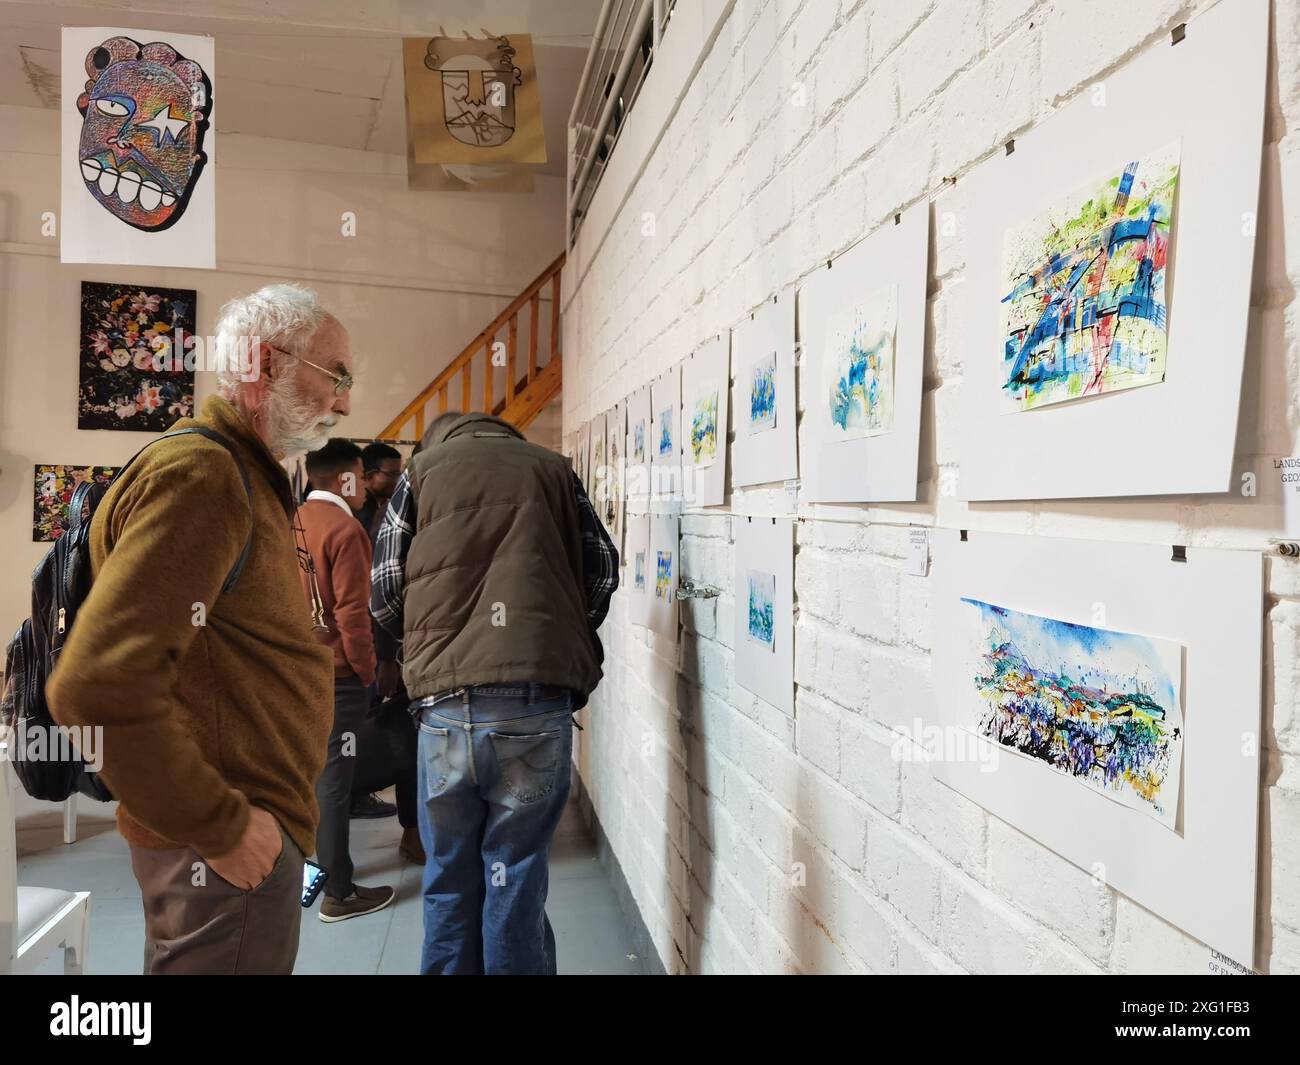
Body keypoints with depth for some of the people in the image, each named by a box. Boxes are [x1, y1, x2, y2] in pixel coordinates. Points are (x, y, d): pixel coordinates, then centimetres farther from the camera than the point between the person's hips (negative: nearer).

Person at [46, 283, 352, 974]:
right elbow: (96, 687, -27)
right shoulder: (202, 474, -19)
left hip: (245, 835, 10)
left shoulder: (241, 476, 14)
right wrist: (222, 829, -20)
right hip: (228, 855, -10)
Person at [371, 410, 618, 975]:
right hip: (540, 698, 0)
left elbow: (384, 591, 7)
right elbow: (603, 571, 7)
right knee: (517, 877, 8)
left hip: (447, 698, 0)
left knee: (450, 877, 14)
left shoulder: (422, 469, 13)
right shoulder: (552, 468, 14)